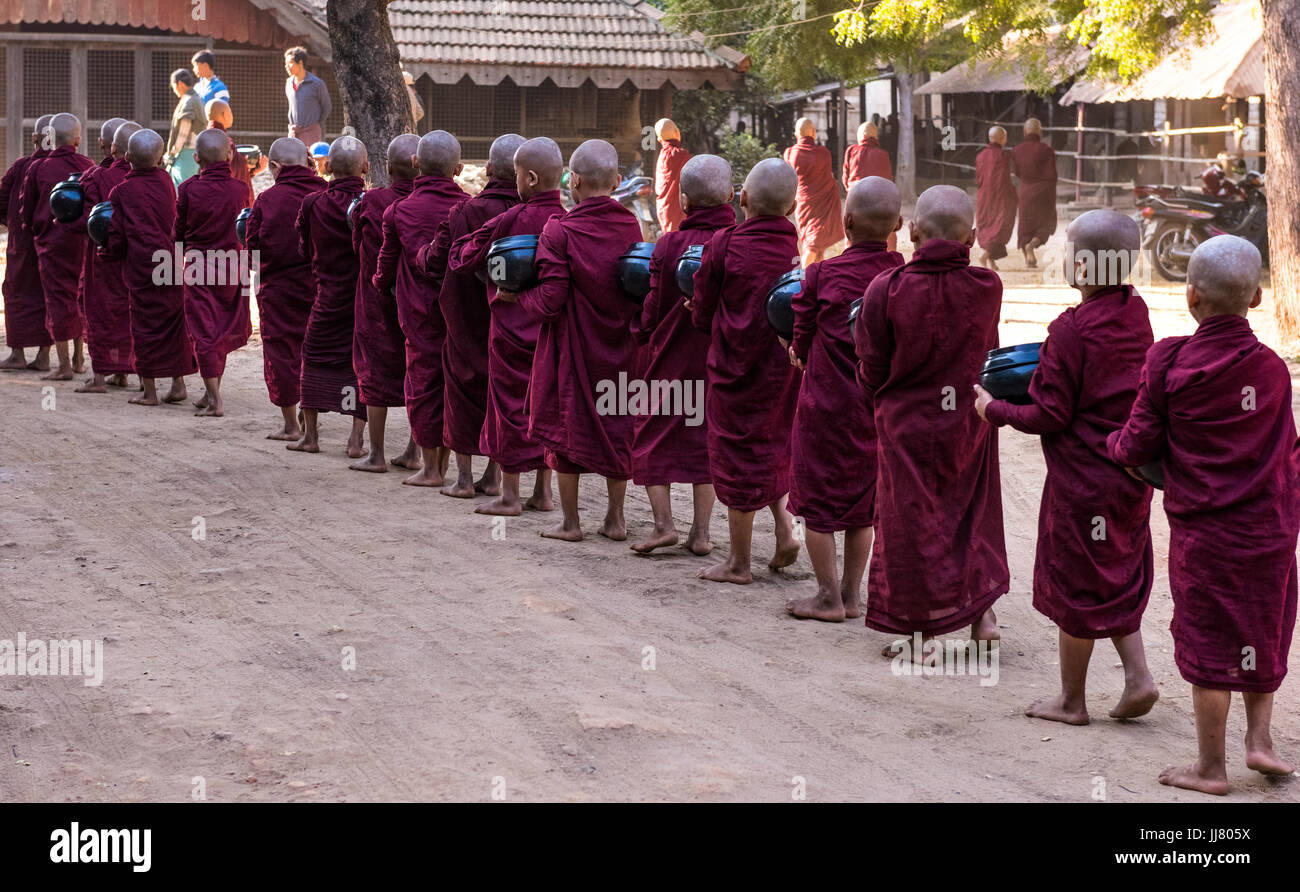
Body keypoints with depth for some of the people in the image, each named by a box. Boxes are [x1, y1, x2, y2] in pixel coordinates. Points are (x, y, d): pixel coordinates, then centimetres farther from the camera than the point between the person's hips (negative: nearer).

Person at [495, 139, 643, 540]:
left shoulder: (559, 230, -17)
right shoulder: (631, 225, -4)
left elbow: (548, 303, -17)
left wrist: (514, 294, -1)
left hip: (571, 345, -4)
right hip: (619, 344, 4)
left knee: (566, 423, 9)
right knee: (616, 425, 14)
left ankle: (570, 521, 13)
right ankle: (615, 518, 18)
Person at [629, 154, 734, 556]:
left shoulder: (669, 245, -13)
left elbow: (653, 308, -7)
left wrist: (642, 334, 11)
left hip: (672, 357, -3)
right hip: (721, 358, 3)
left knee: (653, 432, 11)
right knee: (707, 436, 13)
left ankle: (663, 522, 1)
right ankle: (701, 531, 11)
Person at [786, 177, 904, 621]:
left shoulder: (822, 274, -13)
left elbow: (802, 337, -3)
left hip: (827, 402, -4)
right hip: (879, 406, 4)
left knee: (817, 500, 8)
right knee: (861, 503, 16)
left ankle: (829, 597, 12)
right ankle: (852, 594, 22)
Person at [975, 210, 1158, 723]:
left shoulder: (1071, 329, -21)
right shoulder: (1136, 313, 1)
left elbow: (1050, 416, -18)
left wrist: (994, 409, -2)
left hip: (1083, 478, -7)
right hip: (1132, 473, 7)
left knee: (1074, 585, 7)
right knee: (1117, 579, 21)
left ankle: (1071, 700, 19)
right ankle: (1136, 675, 11)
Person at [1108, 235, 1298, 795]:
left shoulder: (1168, 363, -12)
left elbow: (1137, 448, -8)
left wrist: (1114, 443, 13)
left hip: (1202, 529, -2)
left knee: (1208, 643, 7)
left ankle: (1211, 766, 14)